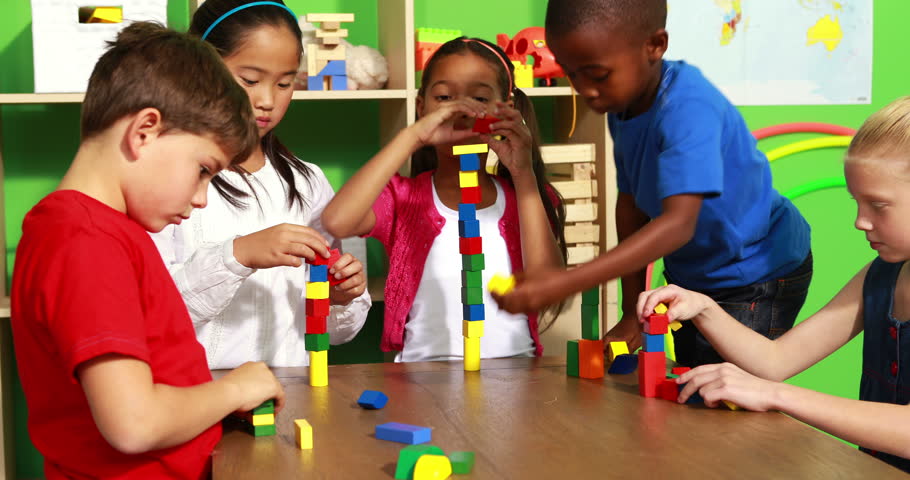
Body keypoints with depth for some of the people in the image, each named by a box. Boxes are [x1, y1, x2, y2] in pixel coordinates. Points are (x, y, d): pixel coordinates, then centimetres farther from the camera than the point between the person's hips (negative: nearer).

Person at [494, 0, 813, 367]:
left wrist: (564, 284, -48)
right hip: (692, 277, 8)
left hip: (757, 278, -8)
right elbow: (631, 201, 1)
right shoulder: (622, 106, -7)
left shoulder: (689, 108, -32)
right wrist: (632, 311, 1)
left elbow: (678, 224, -41)